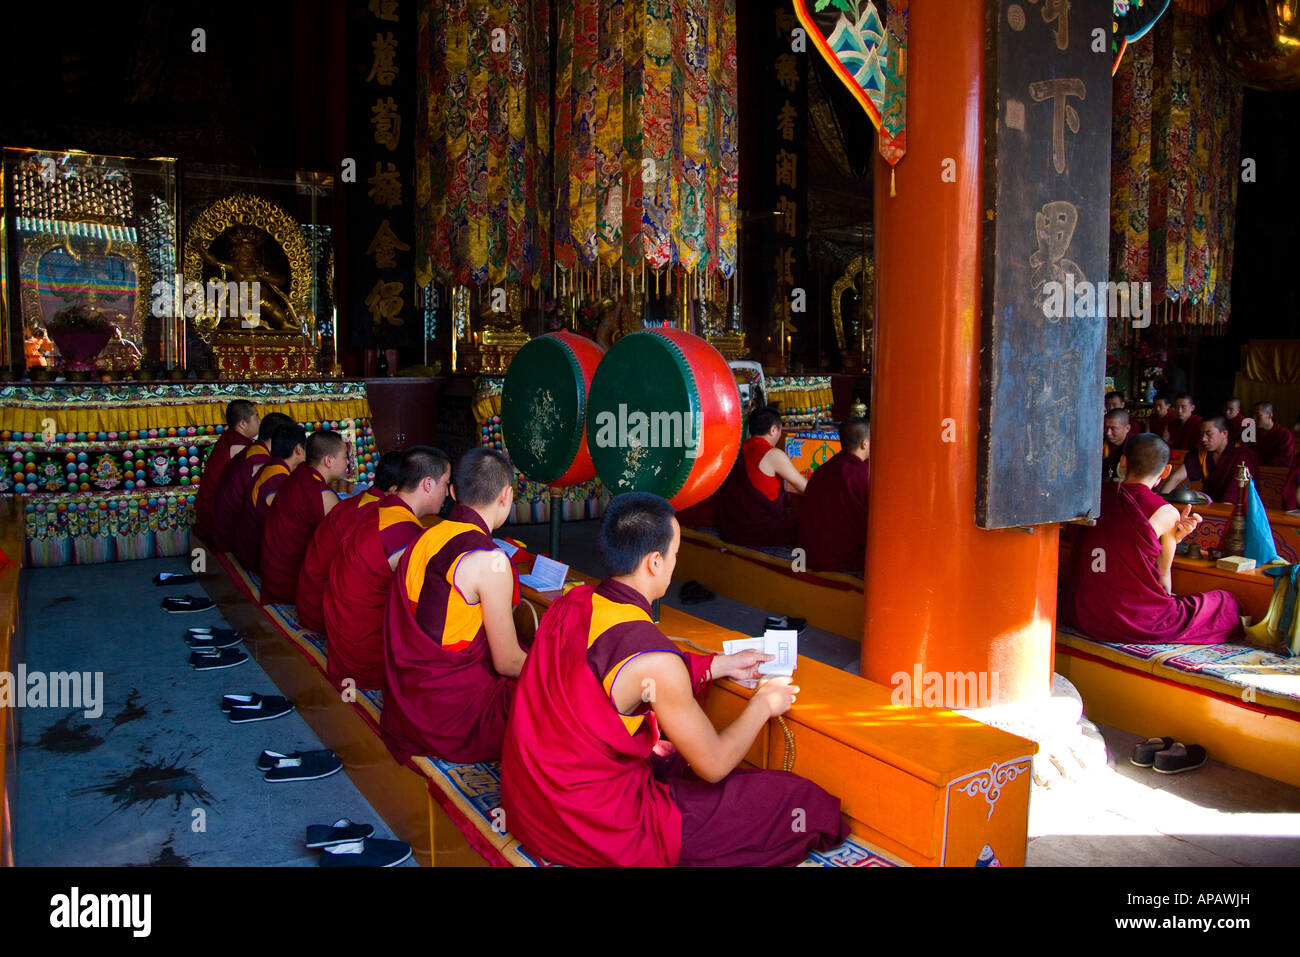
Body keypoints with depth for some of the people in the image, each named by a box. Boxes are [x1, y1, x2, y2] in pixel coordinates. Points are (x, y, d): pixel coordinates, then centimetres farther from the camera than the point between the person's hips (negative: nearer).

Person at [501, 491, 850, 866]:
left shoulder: (570, 604, -3)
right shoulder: (652, 659, -26)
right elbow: (714, 765, -13)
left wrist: (721, 664, 21)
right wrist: (763, 704, 4)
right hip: (598, 828, -8)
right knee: (800, 799, -1)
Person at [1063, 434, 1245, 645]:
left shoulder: (1098, 494, 4)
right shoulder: (1166, 513, -7)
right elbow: (1163, 583, 2)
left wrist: (1172, 537, 7)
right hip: (1136, 620, -5)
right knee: (1228, 603, 14)